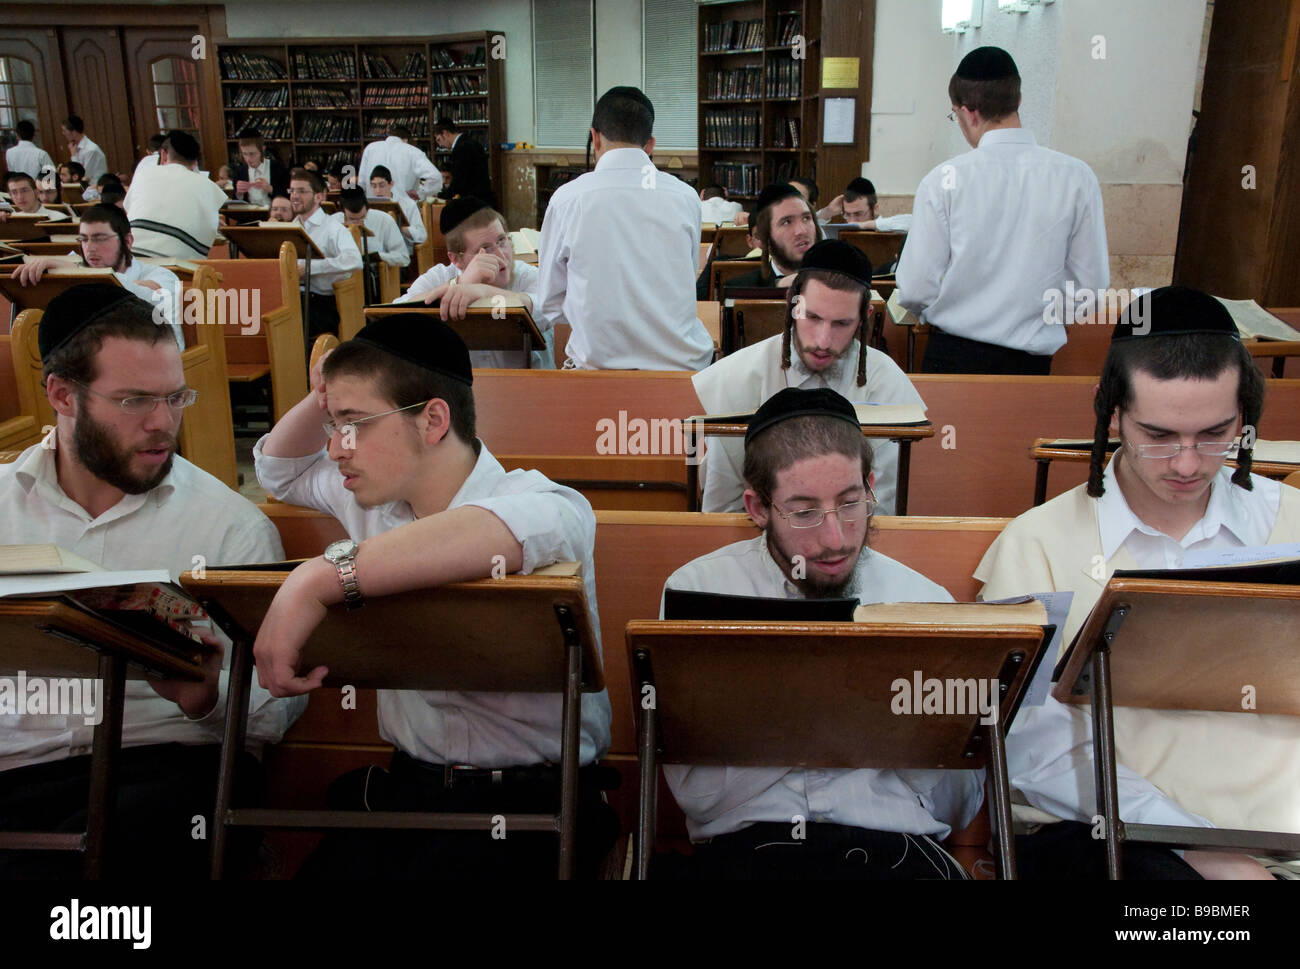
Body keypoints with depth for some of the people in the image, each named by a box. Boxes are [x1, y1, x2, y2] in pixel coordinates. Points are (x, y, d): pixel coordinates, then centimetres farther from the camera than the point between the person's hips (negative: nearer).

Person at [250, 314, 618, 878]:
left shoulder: (537, 500, -16)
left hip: (531, 794, -5)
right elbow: (280, 469, 30)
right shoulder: (378, 496, 9)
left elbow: (533, 527, -43)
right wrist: (322, 400, 7)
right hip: (404, 783, 6)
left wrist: (320, 578, -40)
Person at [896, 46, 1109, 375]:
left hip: (952, 356, -1)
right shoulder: (1077, 178, -4)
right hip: (1031, 360, 1)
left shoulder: (945, 180, -9)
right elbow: (1093, 284, 1)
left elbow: (916, 290, -8)